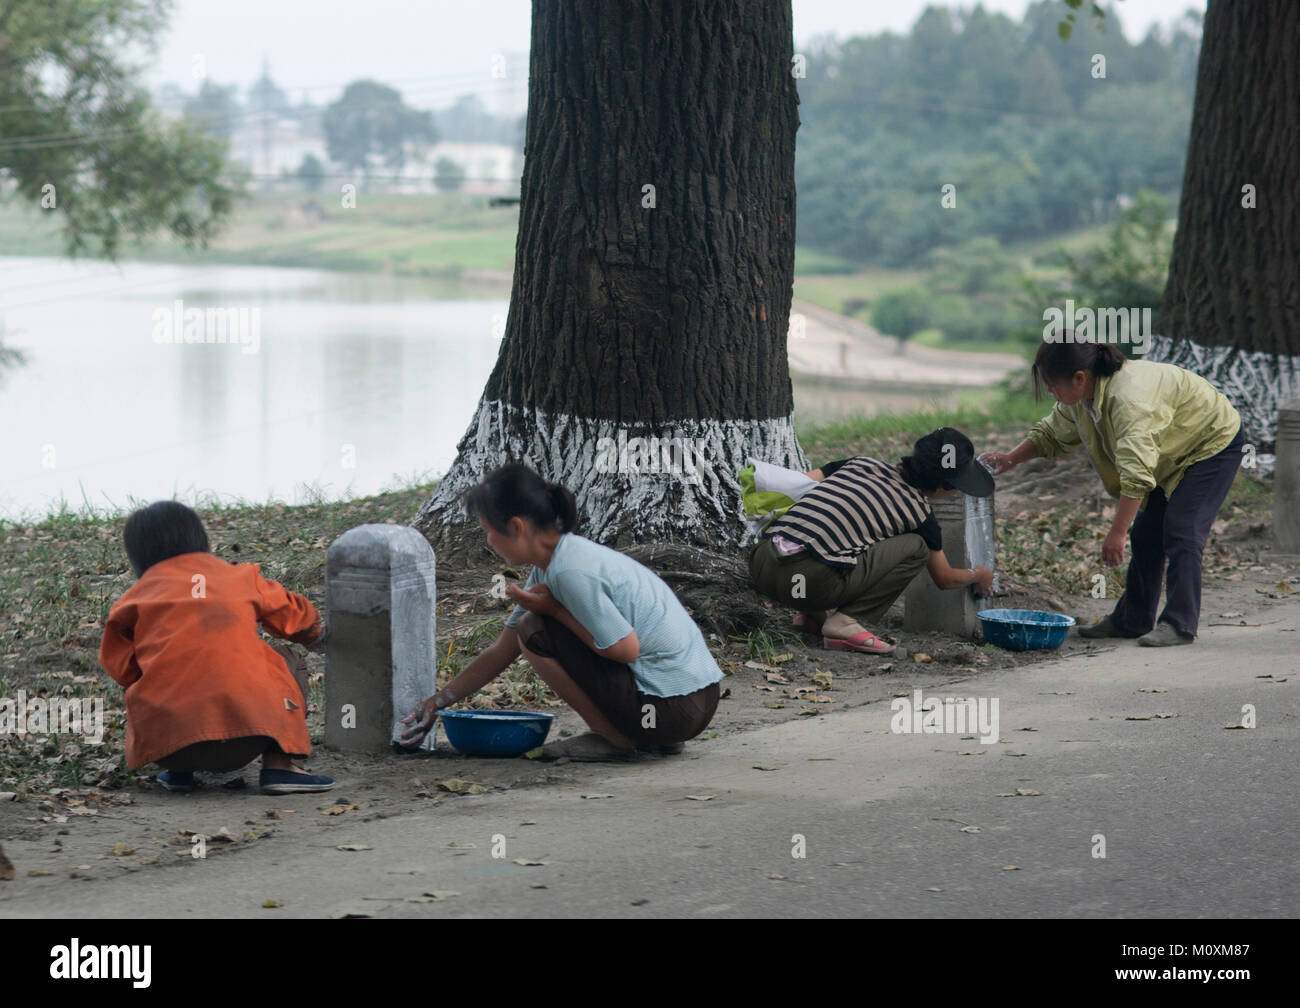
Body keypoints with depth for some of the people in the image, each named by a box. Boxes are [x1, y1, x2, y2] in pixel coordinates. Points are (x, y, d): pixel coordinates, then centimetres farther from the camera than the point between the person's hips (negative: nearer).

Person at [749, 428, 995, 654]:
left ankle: (815, 615, 20)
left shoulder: (862, 463, 22)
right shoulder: (919, 511, 11)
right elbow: (945, 579, 26)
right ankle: (848, 622, -4)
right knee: (916, 547, 8)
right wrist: (979, 576, 48)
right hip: (809, 578, -7)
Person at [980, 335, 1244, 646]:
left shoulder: (1130, 396, -39)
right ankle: (1133, 620, 15)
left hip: (1215, 445, -10)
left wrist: (1117, 533, -42)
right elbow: (1051, 434, 13)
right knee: (1146, 535, 8)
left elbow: (1136, 473, -43)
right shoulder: (1079, 399, -8)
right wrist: (1011, 459, 1)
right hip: (1174, 457, 10)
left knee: (1181, 533, -18)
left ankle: (1180, 624, -15)